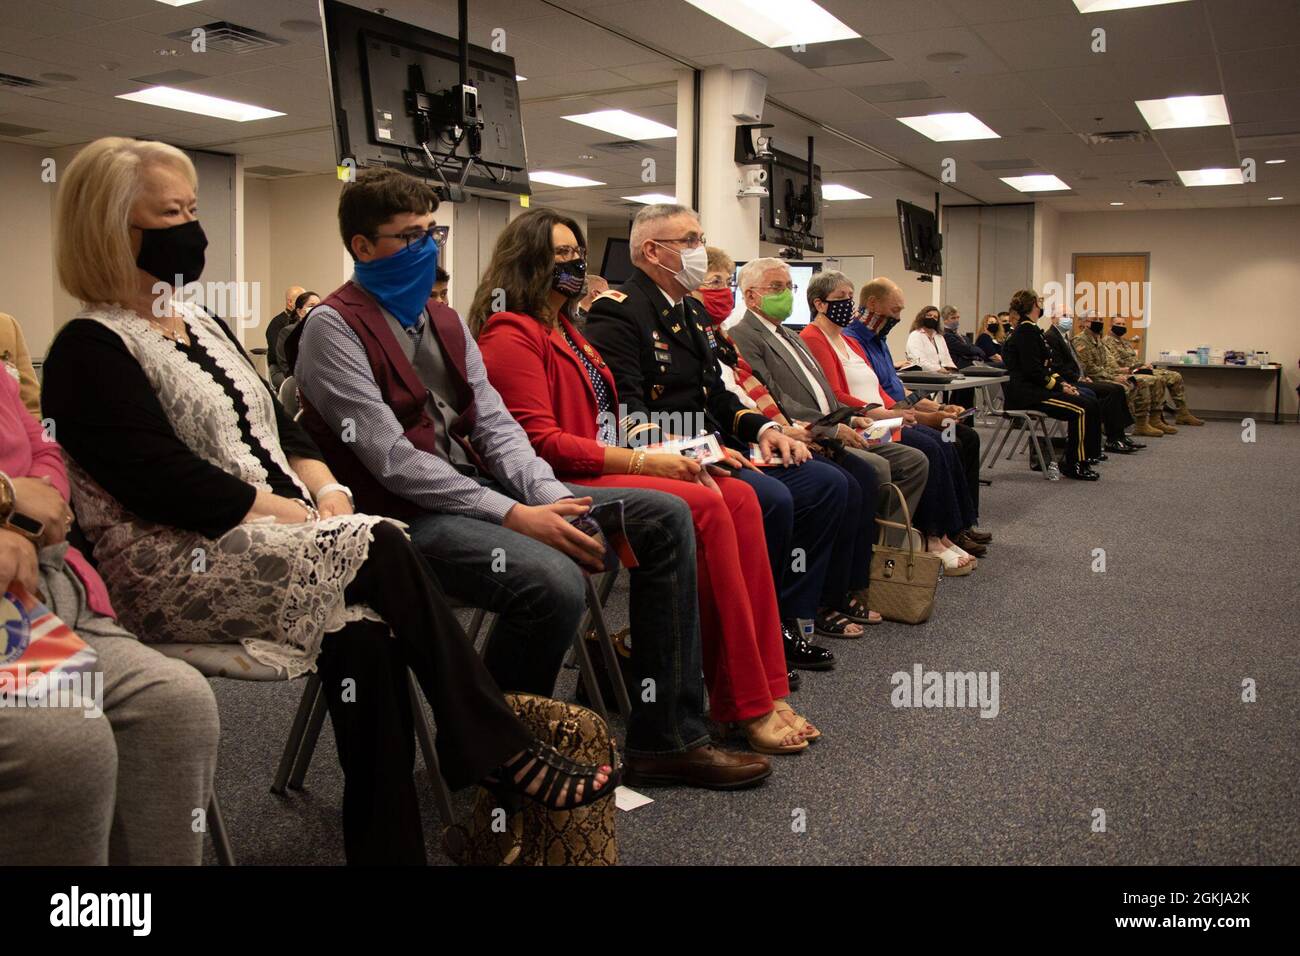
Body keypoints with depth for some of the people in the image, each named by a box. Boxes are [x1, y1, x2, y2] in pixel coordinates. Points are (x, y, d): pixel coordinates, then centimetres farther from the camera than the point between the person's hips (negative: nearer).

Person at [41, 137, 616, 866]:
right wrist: (305, 519, -18)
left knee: (364, 638, -24)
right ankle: (505, 754, -15)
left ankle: (388, 846, -20)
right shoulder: (91, 351, -6)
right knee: (382, 551, -25)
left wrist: (326, 493, -3)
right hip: (178, 570, -7)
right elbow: (166, 481, -17)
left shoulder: (205, 326, 19)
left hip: (269, 545, 7)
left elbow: (281, 428, 17)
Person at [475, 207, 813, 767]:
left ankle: (760, 694, -14)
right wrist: (643, 462, -17)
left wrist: (664, 448, 3)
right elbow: (541, 442, -16)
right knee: (704, 508, -27)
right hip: (562, 486, -9)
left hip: (604, 467, 9)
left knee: (738, 498, -12)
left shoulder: (564, 330, 24)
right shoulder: (510, 336, -6)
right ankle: (744, 705, -19)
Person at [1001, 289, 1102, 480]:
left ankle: (1071, 461, 1)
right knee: (1082, 409, -18)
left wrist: (1060, 382, 7)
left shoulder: (1028, 329, 19)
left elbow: (1042, 367, 22)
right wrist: (1059, 387, -12)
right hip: (1027, 393, -10)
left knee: (1090, 404, 0)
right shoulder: (1027, 331, -12)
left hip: (1033, 389, 10)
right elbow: (1033, 371, -20)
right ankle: (1073, 465, -8)